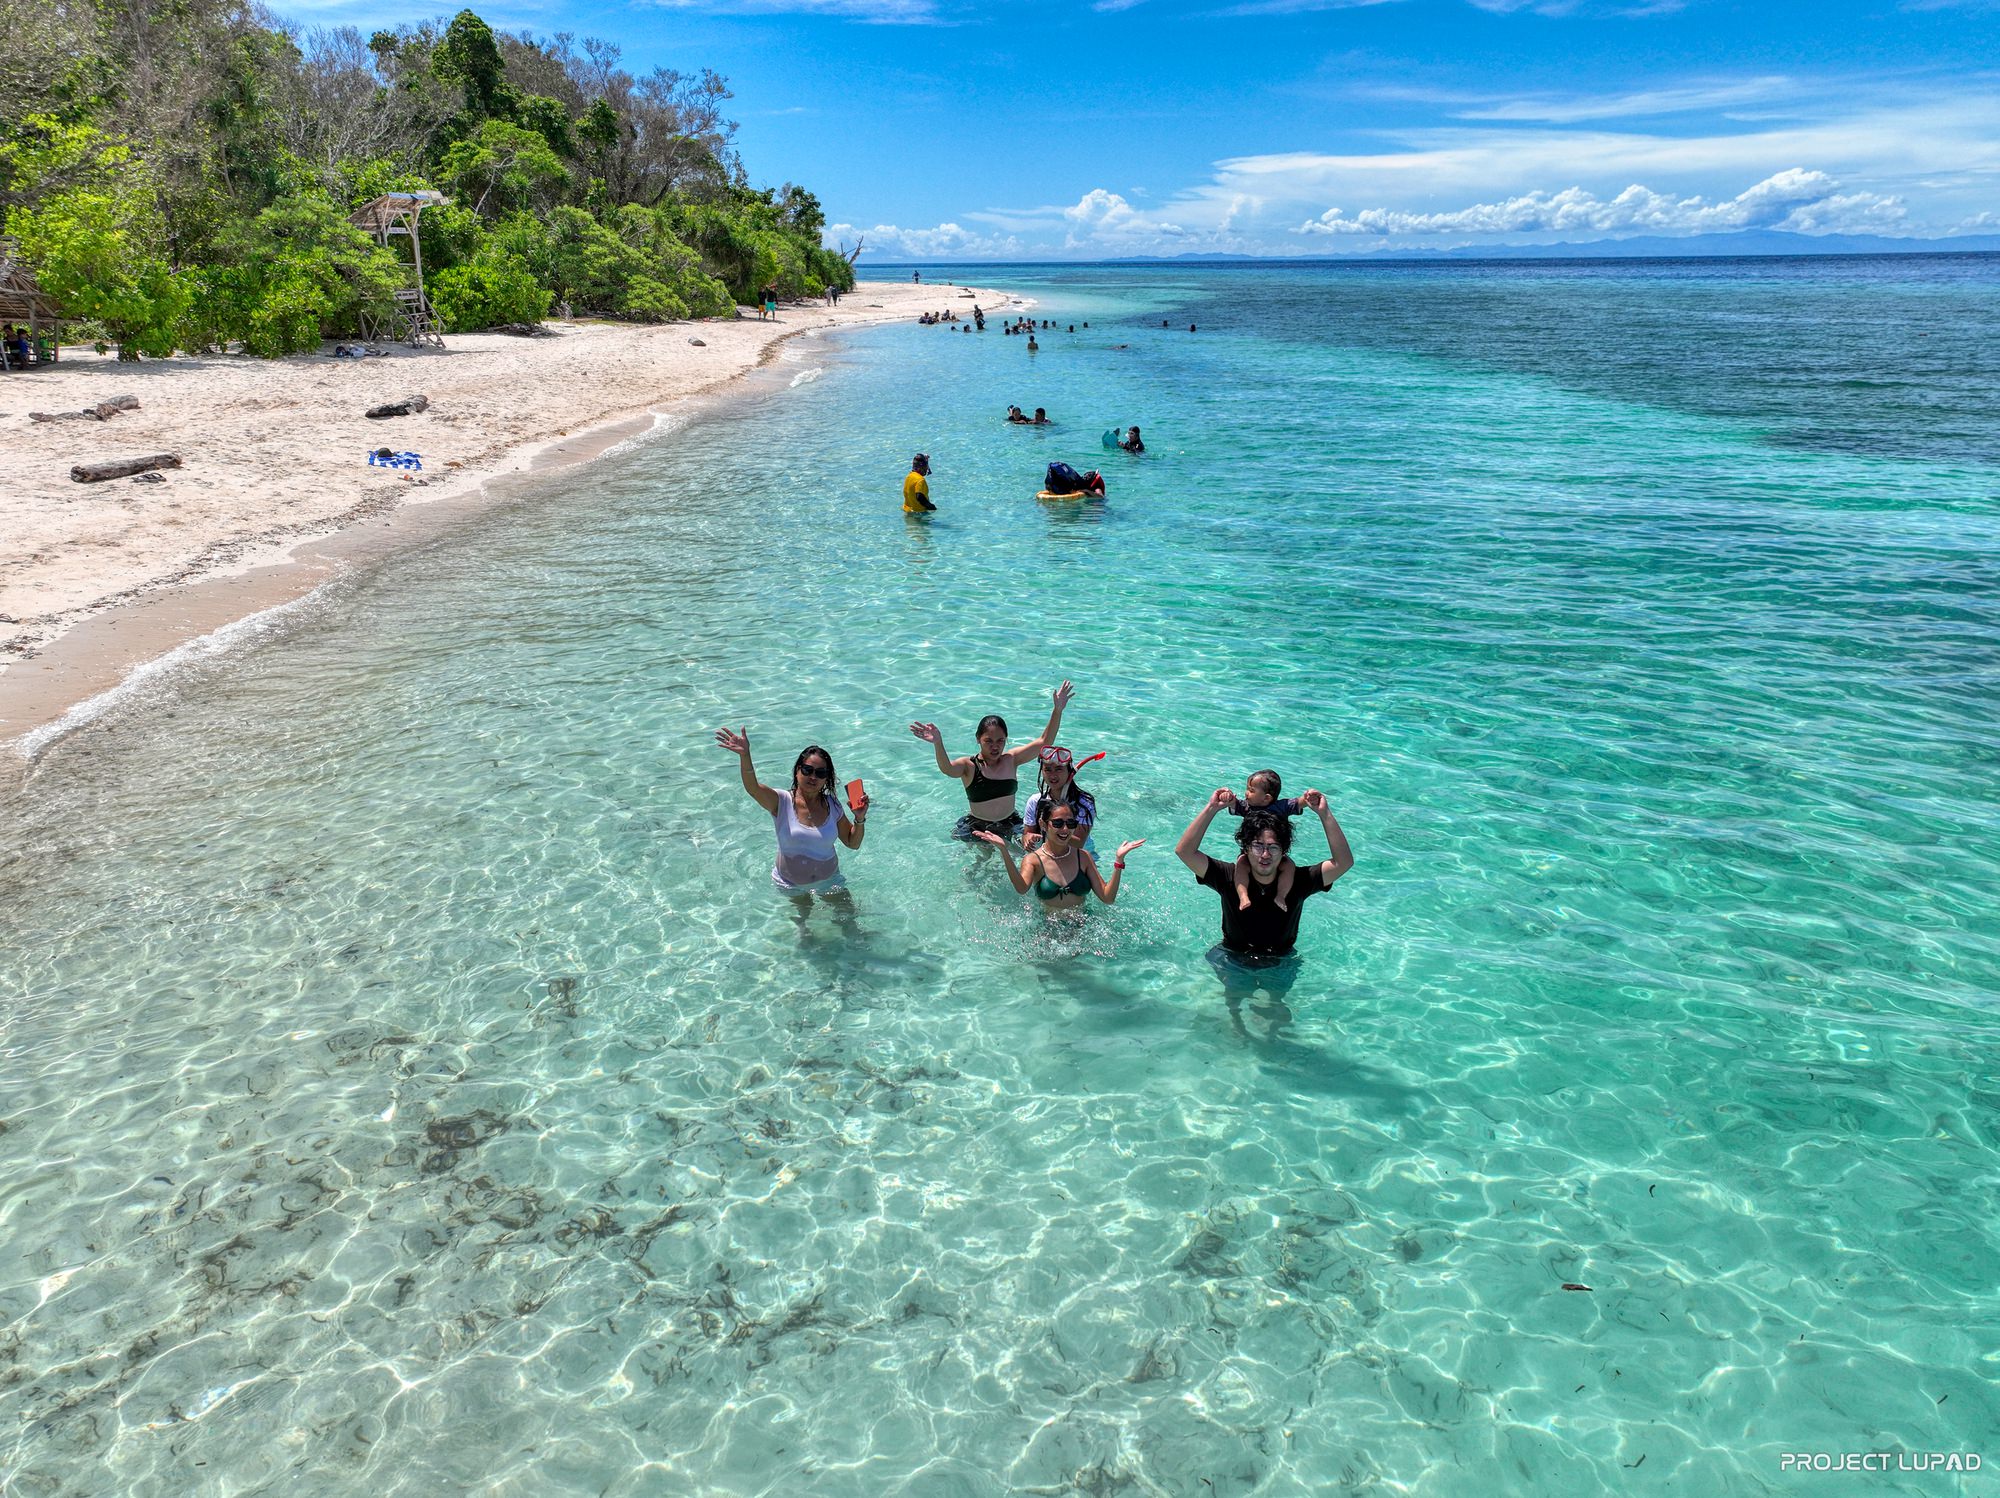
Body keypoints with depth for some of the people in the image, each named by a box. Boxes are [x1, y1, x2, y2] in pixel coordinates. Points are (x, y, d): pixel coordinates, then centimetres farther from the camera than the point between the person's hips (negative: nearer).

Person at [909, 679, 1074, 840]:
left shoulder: (1010, 760, -4)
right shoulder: (969, 766, -16)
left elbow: (1044, 743, -8)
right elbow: (947, 769, -38)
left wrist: (1057, 711, -19)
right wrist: (938, 744, -58)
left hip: (1010, 823, 3)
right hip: (977, 827, -3)